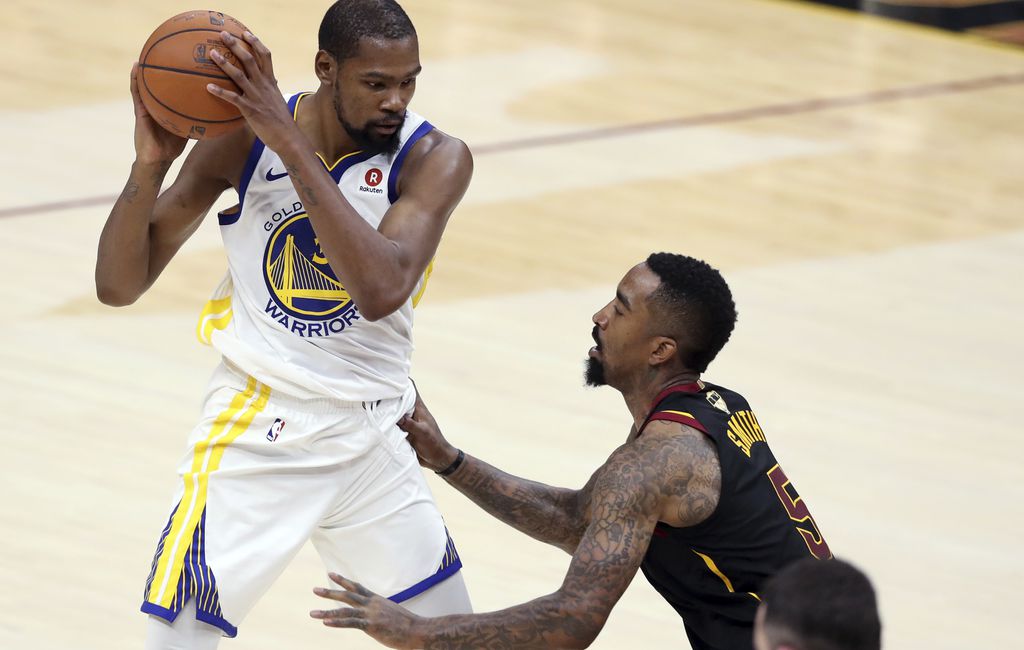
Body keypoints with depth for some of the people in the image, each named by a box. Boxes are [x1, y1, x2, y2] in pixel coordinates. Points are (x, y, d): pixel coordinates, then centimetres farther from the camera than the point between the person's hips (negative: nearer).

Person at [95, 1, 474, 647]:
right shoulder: (244, 140, -8)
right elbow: (118, 286, -7)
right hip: (256, 434, -1)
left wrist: (292, 145, -33)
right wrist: (150, 164, -24)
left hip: (374, 439, 2)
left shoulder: (434, 158, -11)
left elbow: (382, 291, -31)